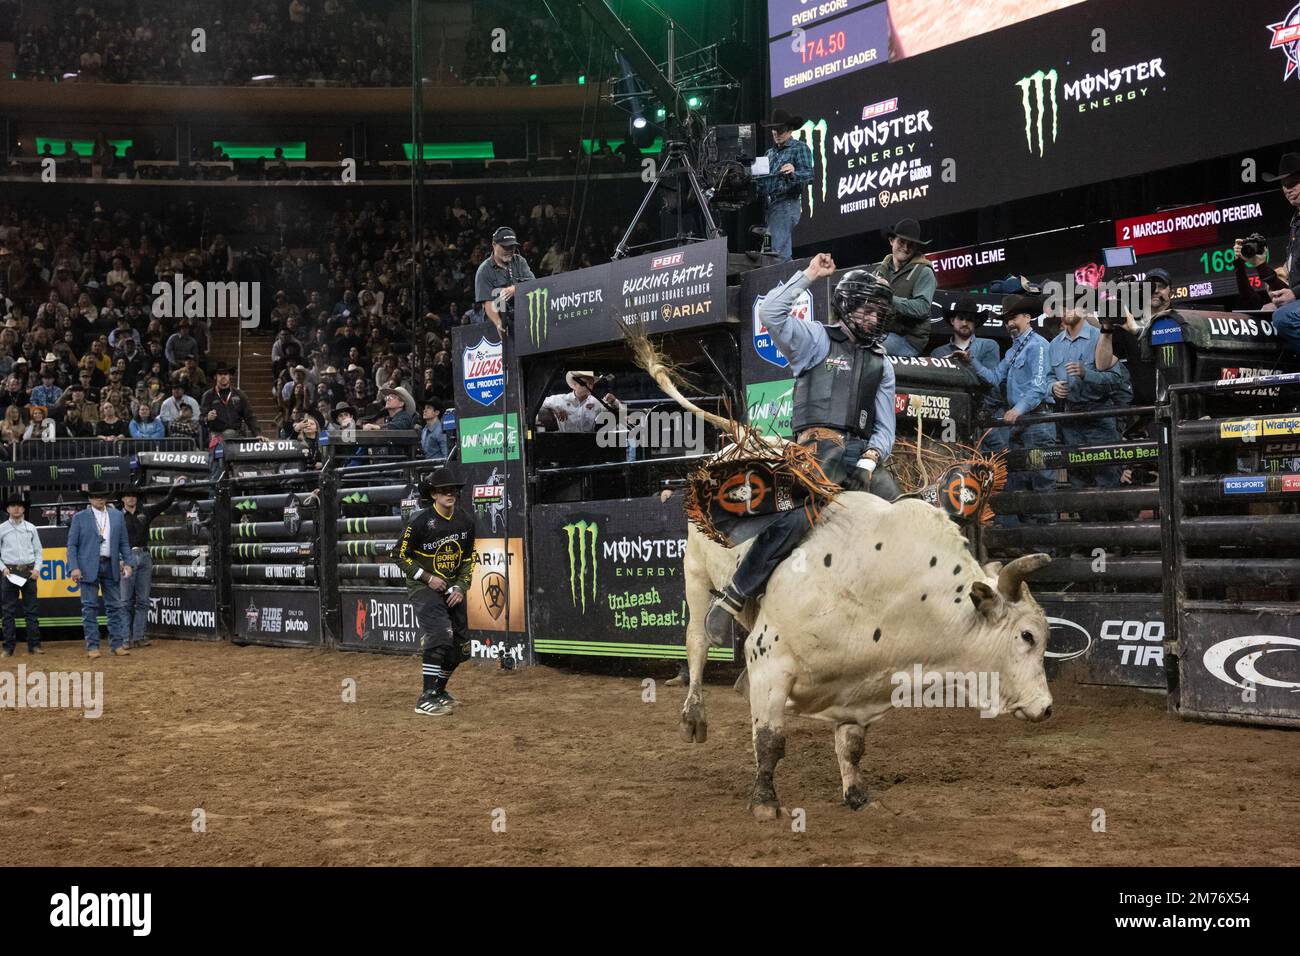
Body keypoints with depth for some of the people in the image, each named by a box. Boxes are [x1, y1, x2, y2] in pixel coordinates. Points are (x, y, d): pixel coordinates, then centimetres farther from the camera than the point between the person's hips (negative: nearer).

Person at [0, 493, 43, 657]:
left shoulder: (31, 528, 9)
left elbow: (38, 551, 11)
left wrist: (37, 569, -2)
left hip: (29, 572, 2)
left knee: (32, 609, 1)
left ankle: (34, 645, 4)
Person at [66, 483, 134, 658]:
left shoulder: (117, 515, 10)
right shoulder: (80, 517, 1)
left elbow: (123, 543, 12)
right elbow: (72, 545, -1)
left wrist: (128, 563, 0)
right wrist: (74, 568, -12)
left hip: (111, 566, 3)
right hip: (88, 568, -3)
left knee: (115, 606, 4)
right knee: (90, 607, 0)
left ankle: (117, 644, 9)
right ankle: (92, 647, 4)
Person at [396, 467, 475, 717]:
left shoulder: (465, 522, 3)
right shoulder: (420, 521, -14)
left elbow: (468, 558, 12)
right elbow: (402, 556, -7)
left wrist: (461, 587, 0)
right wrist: (427, 577, -16)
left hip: (453, 589, 6)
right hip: (423, 587, -6)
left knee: (460, 646, 7)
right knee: (439, 636, -23)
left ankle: (439, 691, 29)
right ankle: (426, 699, -18)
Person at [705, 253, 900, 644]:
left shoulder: (881, 364, 24)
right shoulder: (816, 340, 10)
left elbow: (885, 425, 20)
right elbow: (770, 314, -8)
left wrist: (873, 456, -1)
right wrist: (809, 275, -3)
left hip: (863, 451, 6)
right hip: (821, 444, -6)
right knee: (800, 517, -28)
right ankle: (731, 599, -27)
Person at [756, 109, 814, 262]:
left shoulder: (799, 148, 1)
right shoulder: (770, 152, 24)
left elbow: (808, 175, -12)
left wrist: (793, 173, -32)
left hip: (787, 204, -8)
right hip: (769, 205, 8)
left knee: (779, 252, -16)